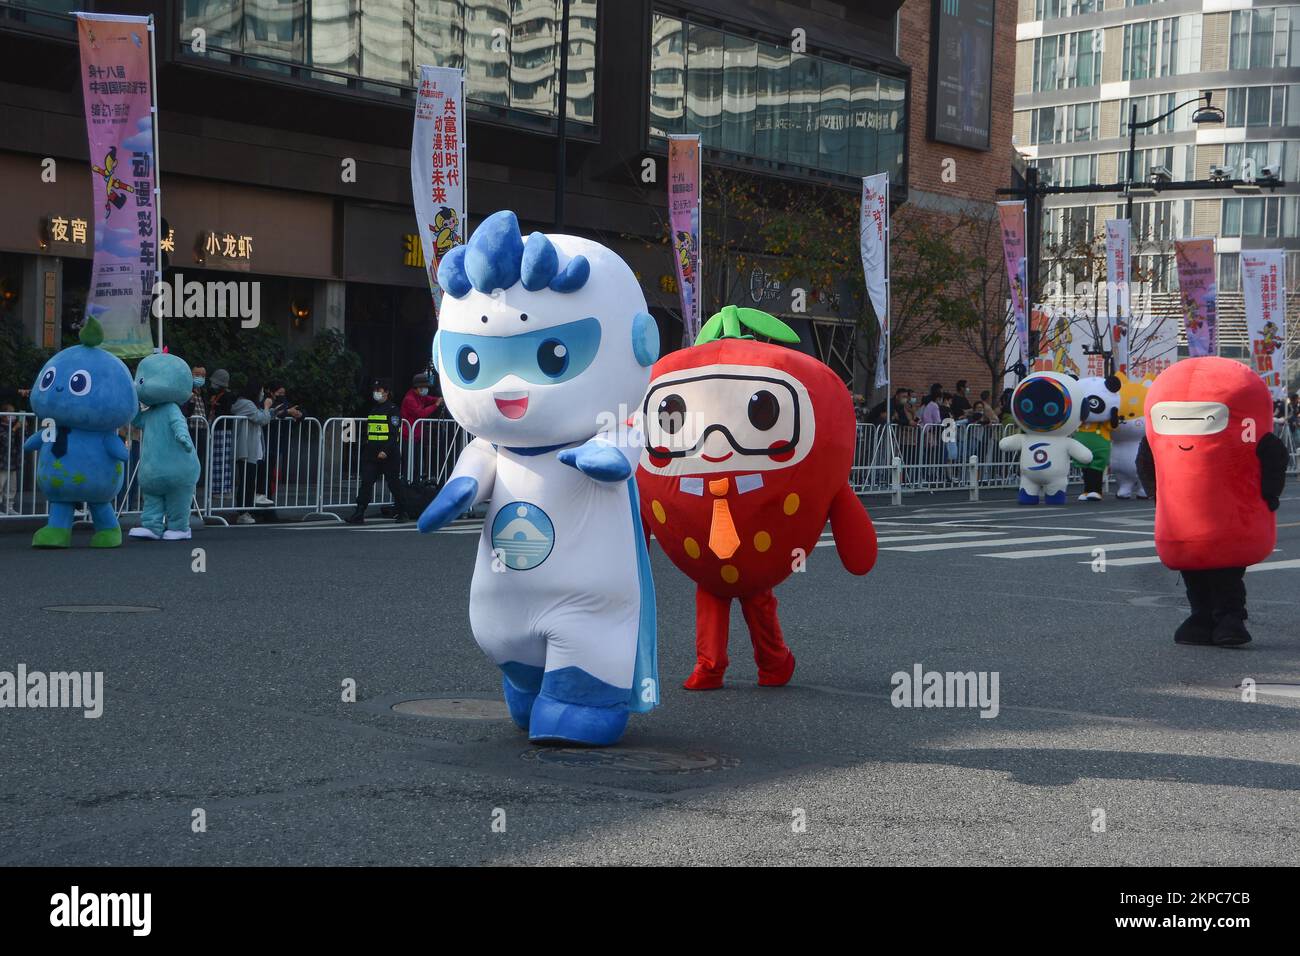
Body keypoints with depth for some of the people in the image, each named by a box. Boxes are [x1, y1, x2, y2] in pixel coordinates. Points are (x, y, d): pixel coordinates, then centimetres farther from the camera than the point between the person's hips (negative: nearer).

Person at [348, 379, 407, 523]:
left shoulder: (393, 410, -6)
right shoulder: (372, 411, 17)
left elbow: (394, 434, -13)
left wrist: (386, 451, -22)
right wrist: (364, 449, 17)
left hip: (389, 455, -6)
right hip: (371, 454, 6)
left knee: (394, 483, 4)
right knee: (366, 482, -4)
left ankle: (402, 512, 18)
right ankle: (359, 514, -8)